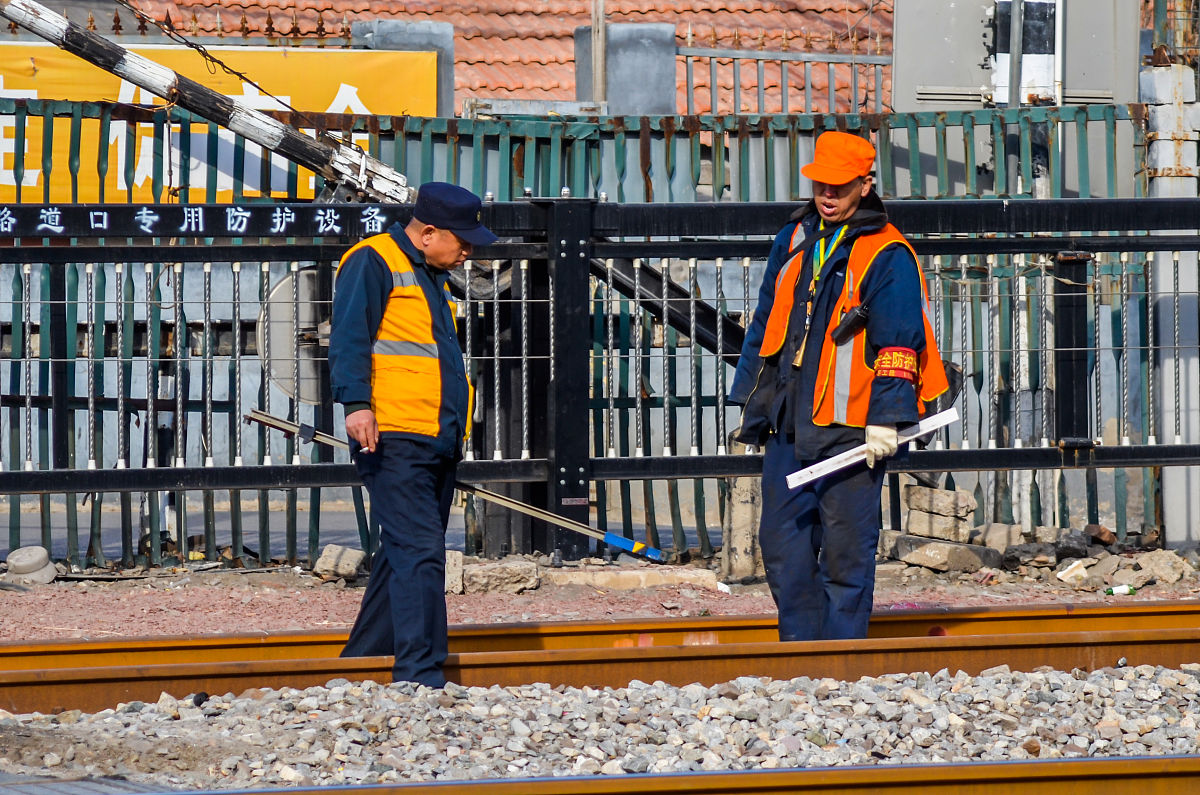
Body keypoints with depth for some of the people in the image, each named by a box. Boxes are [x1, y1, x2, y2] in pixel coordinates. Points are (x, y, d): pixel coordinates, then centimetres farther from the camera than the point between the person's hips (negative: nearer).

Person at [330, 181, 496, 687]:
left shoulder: (433, 277, 24)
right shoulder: (373, 262, -5)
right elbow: (349, 337, -15)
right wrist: (357, 403, -27)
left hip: (439, 442, 10)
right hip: (394, 438, -9)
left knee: (406, 553, 11)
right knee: (419, 553, -16)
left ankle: (362, 663, 20)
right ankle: (420, 675, -19)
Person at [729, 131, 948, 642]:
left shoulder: (888, 256, -5)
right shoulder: (794, 240, 15)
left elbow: (899, 345, -9)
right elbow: (765, 325, 21)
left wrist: (886, 419, -15)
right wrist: (750, 402, 19)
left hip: (849, 427, -6)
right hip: (788, 425, 6)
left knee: (845, 550, -2)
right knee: (781, 543, 6)